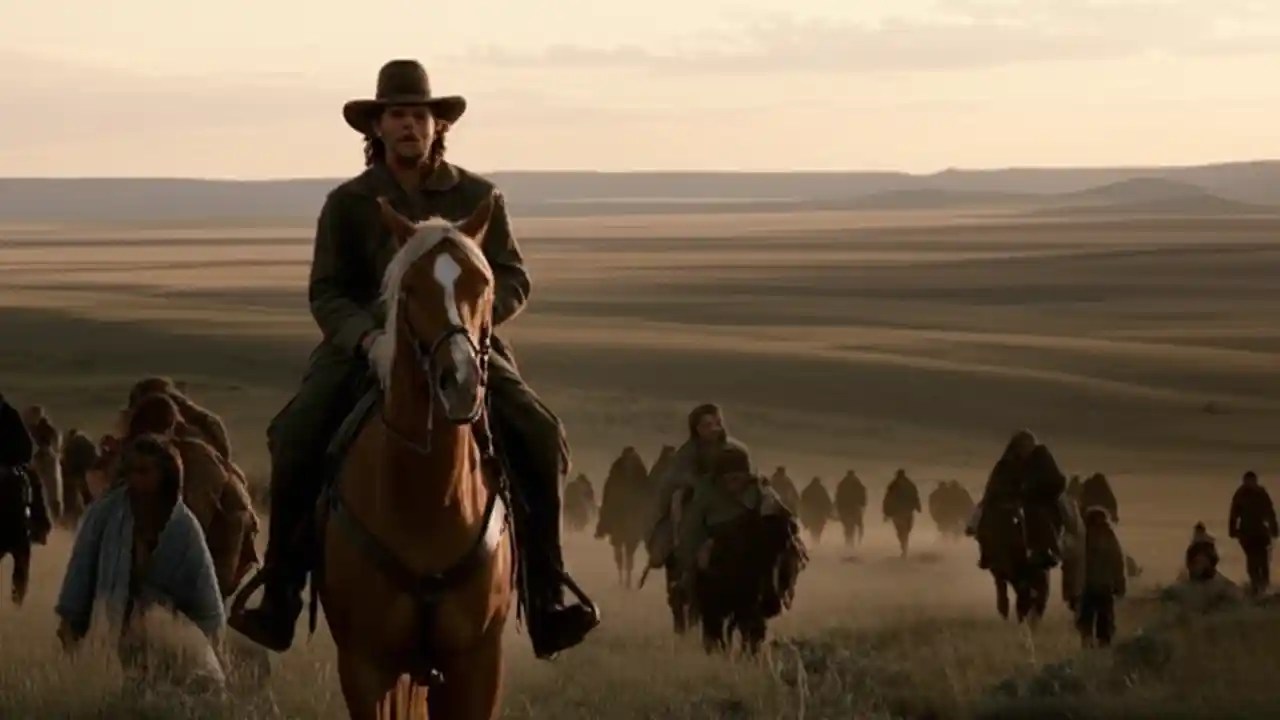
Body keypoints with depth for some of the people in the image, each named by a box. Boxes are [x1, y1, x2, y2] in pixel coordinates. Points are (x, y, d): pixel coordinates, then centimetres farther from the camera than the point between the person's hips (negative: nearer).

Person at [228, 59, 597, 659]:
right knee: (295, 439, -23)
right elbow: (327, 292, 0)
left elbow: (513, 281, 2)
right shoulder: (348, 204, 4)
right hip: (364, 348, 0)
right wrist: (369, 338, -21)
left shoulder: (478, 198, 5)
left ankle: (546, 600, -16)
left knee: (541, 440, -22)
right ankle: (279, 597, -12)